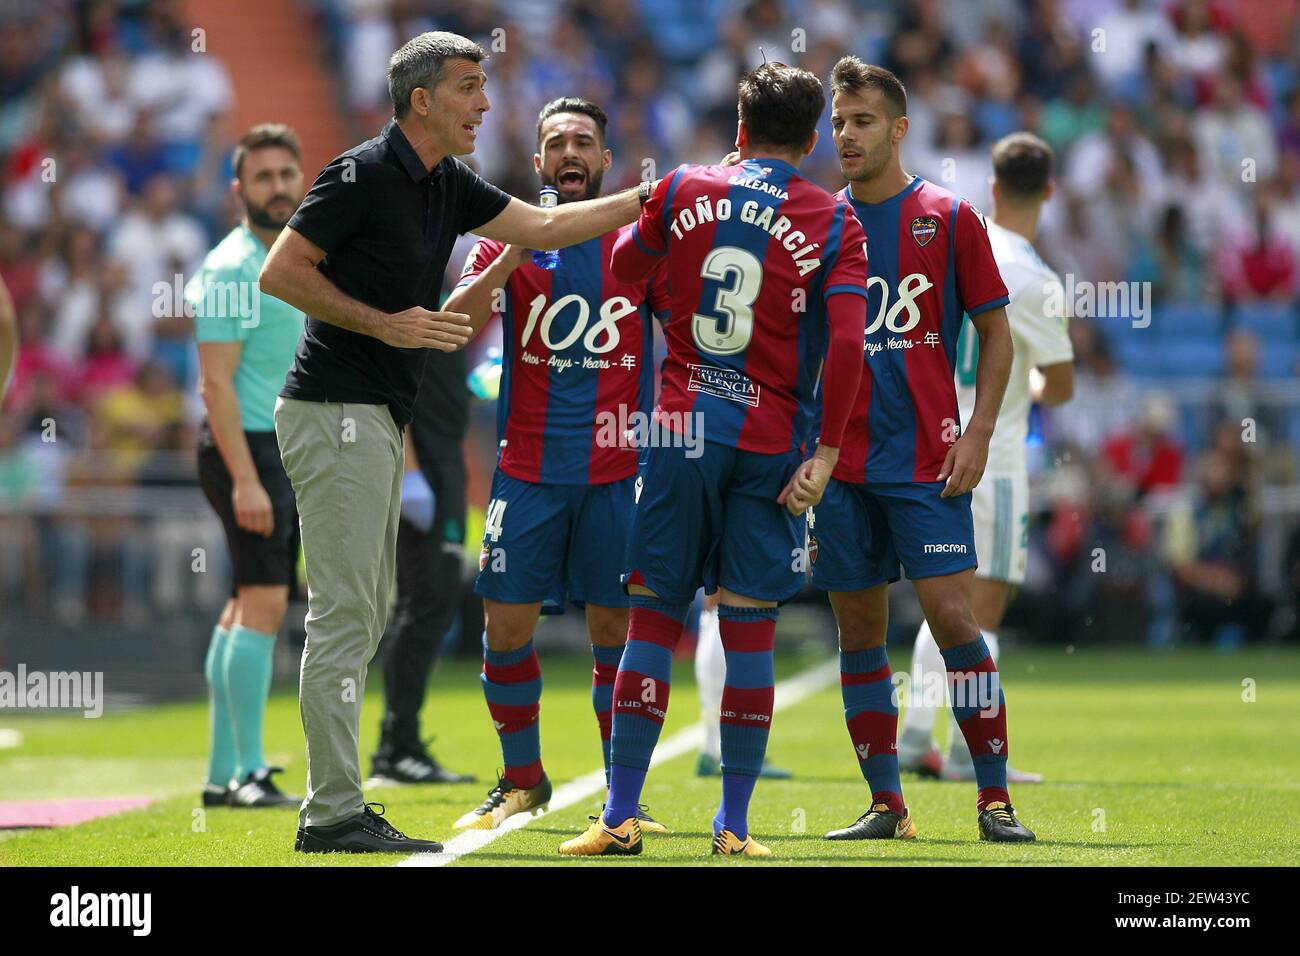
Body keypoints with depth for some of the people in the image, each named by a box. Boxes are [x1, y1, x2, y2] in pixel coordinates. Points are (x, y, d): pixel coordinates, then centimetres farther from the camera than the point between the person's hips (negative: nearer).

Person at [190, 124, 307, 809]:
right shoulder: (233, 268, -12)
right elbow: (215, 383, -18)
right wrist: (245, 478, -24)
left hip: (284, 450, 9)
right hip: (247, 447, -9)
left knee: (246, 608, 9)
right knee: (264, 602, -15)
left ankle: (224, 773, 12)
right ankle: (247, 771, -17)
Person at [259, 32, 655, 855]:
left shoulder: (449, 186, 13)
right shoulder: (365, 174, -13)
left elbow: (545, 226, 19)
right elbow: (280, 272, -14)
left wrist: (661, 194, 14)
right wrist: (386, 323, -16)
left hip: (378, 419, 10)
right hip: (336, 411, -10)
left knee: (366, 611, 11)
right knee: (344, 614, -10)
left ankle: (331, 807, 15)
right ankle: (335, 813, -8)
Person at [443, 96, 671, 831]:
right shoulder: (507, 243, 6)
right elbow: (451, 330, -8)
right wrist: (510, 260, -18)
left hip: (616, 472, -1)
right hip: (528, 467, 1)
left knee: (616, 629, -1)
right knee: (505, 625, 0)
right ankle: (522, 778, 18)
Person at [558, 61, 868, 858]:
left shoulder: (685, 190, 3)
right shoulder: (835, 223, -1)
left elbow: (624, 269, 20)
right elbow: (847, 343, -11)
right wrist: (828, 450, -7)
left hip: (682, 430, 1)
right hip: (770, 444, -1)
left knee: (654, 619, 5)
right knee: (749, 632, 4)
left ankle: (620, 816, 3)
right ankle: (735, 824, 4)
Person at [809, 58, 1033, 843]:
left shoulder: (948, 218, 0)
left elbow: (996, 334, 3)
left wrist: (978, 434, -7)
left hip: (925, 459, -4)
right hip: (840, 460, 4)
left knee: (951, 612, -10)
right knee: (859, 629, 4)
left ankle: (996, 800, -5)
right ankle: (886, 805, 12)